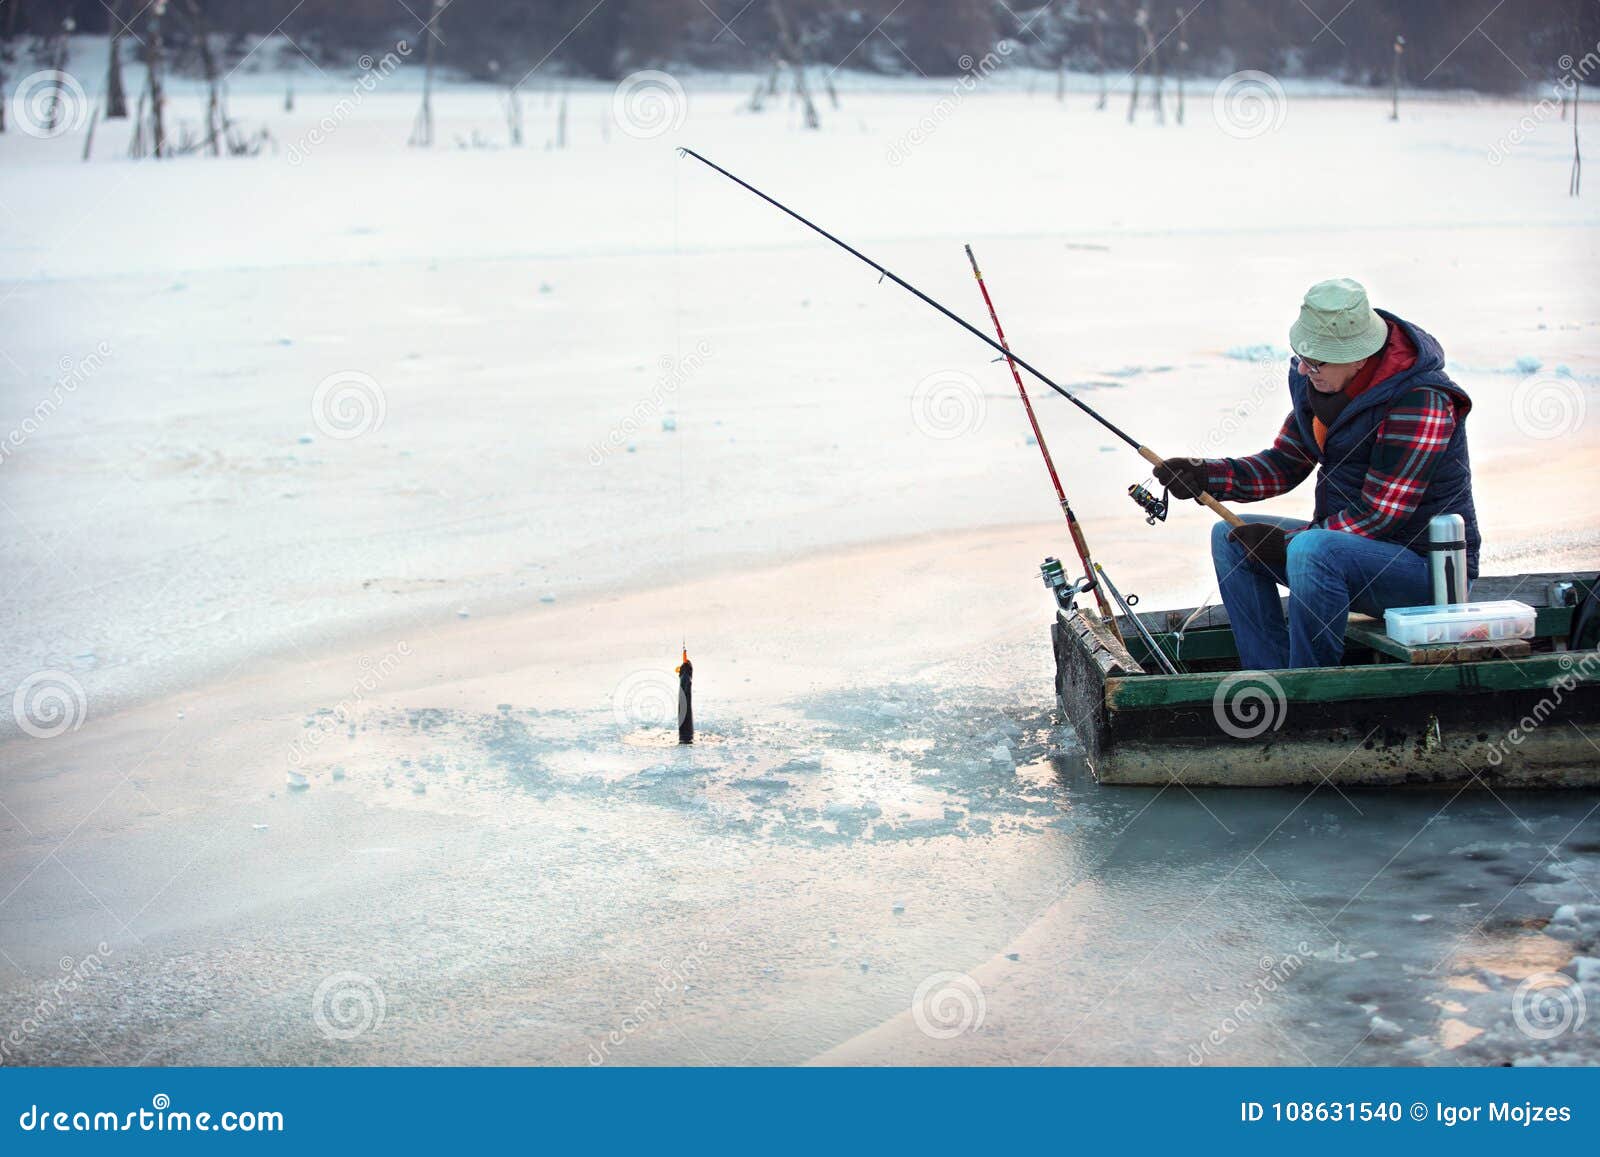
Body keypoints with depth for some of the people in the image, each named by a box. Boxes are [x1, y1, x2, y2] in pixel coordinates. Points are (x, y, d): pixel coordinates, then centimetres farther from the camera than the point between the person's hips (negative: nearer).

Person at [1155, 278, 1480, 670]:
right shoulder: (1317, 380, 1)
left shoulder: (1419, 404, -24)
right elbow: (1286, 462, 10)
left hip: (1429, 566, -9)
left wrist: (1285, 543, -20)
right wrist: (1207, 476, -5)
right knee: (1229, 537, 6)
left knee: (1313, 551, -35)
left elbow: (1377, 516, -24)